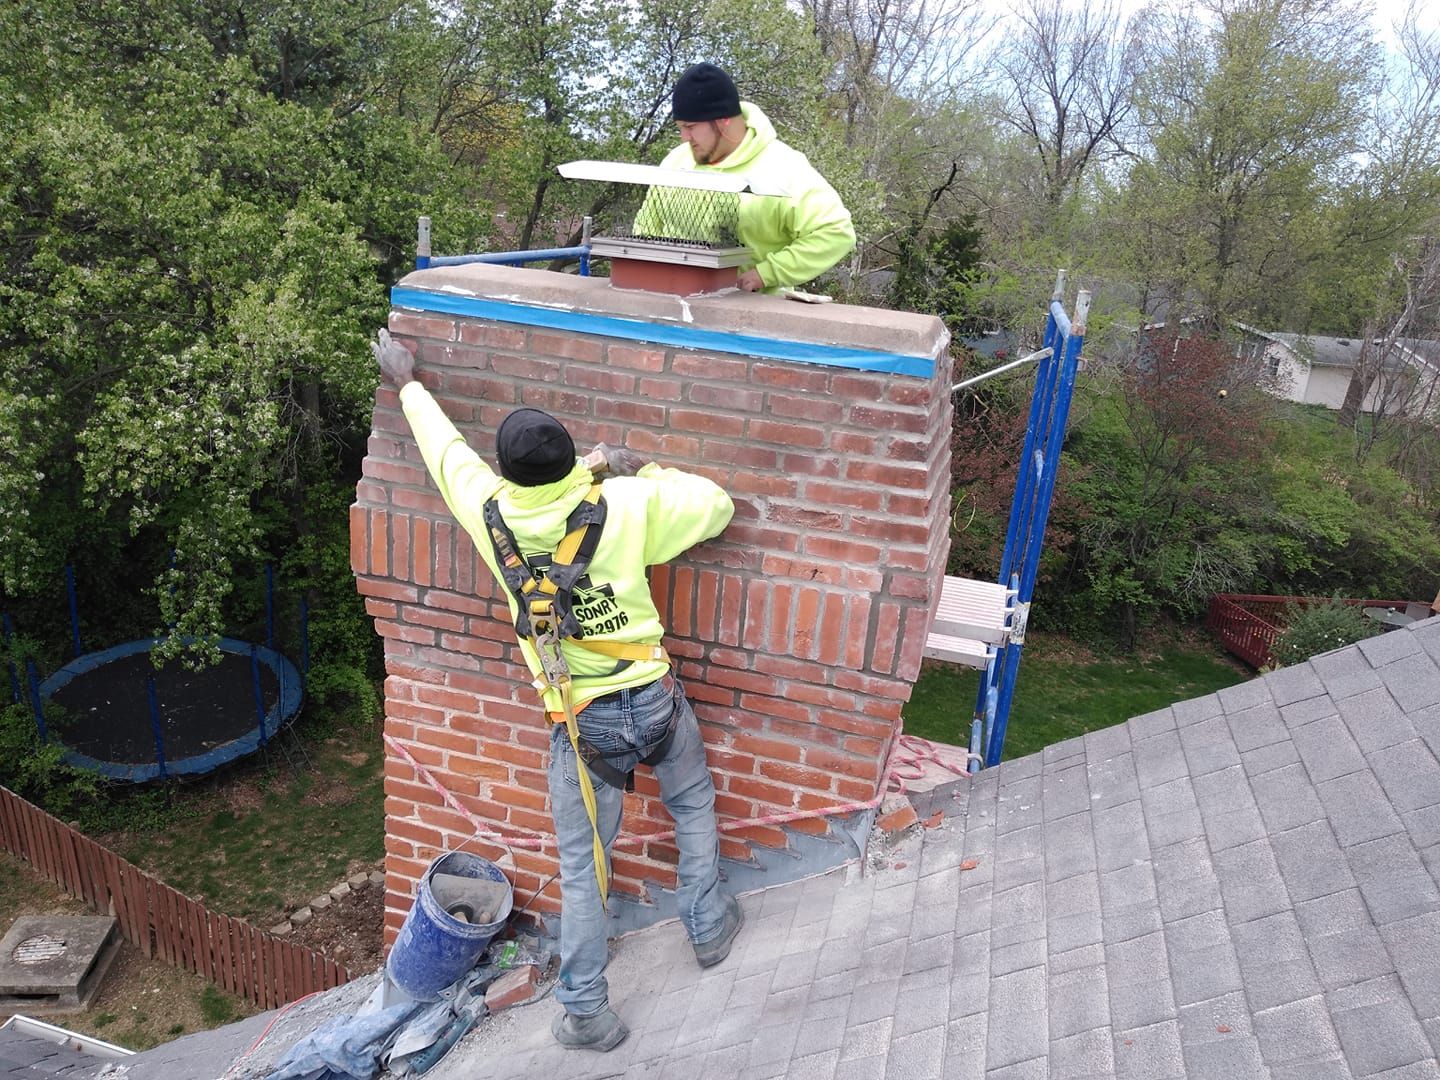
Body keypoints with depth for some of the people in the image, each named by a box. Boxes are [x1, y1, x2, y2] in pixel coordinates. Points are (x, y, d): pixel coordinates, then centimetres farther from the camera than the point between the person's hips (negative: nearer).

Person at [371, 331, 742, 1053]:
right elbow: (716, 506, -3)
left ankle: (585, 1012, 24)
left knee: (581, 865, 15)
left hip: (581, 721, 0)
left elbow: (446, 449, 9)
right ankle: (709, 929, 43)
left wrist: (407, 383, 26)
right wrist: (641, 470, 5)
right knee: (693, 806, 29)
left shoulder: (493, 515, -10)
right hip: (655, 701, 0)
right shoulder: (623, 506, -15)